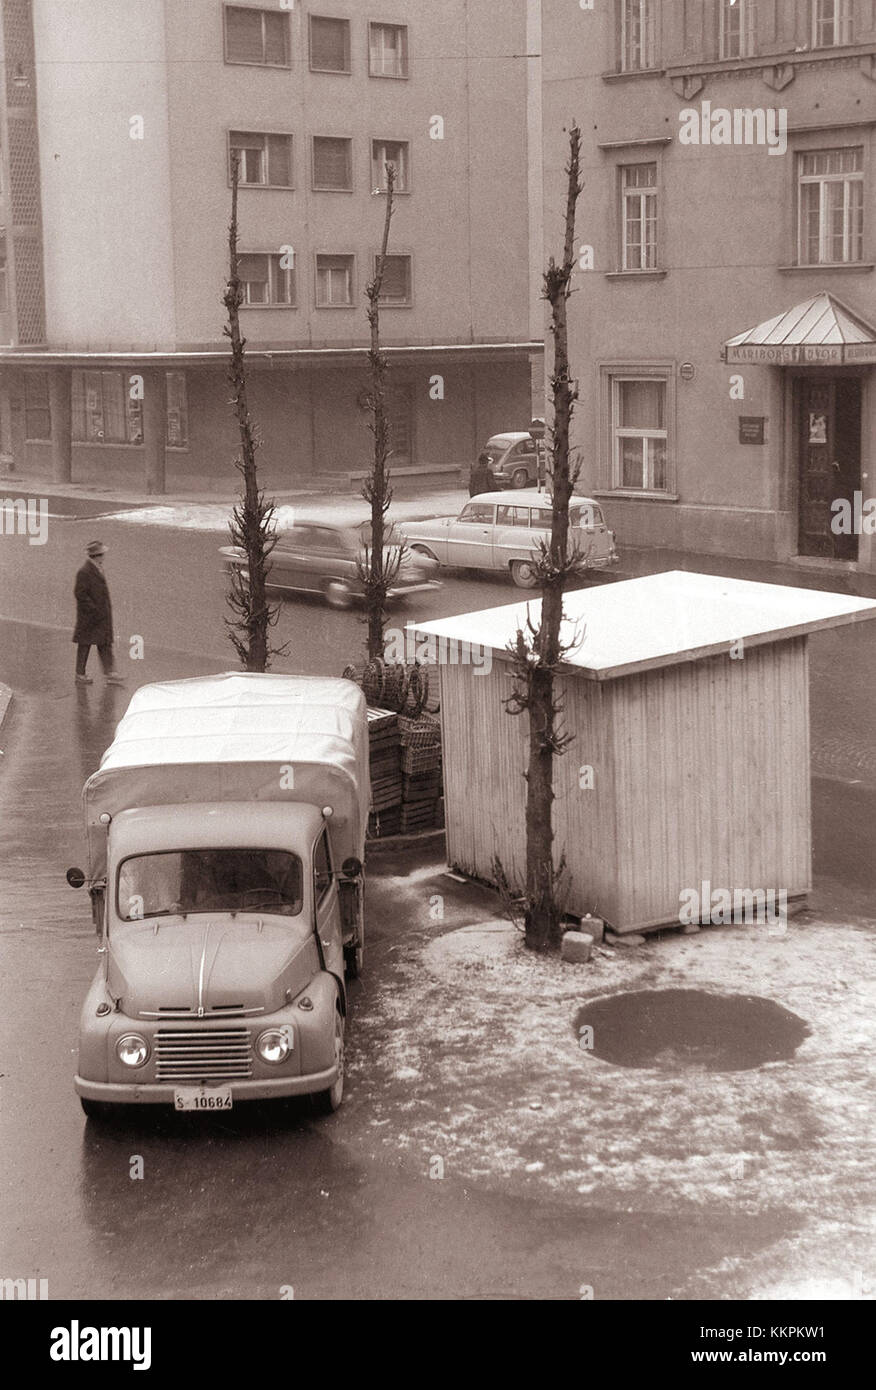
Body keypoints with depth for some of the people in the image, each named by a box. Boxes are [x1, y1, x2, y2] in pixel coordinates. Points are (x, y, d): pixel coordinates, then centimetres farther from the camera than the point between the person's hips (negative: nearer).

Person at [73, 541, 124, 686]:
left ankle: (110, 674, 3)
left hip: (102, 616, 9)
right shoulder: (84, 572, -17)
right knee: (84, 645, 2)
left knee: (105, 644, 5)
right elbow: (79, 593, -21)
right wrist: (94, 610, -21)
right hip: (89, 618, -9)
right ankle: (80, 675, 12)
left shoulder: (98, 569, 12)